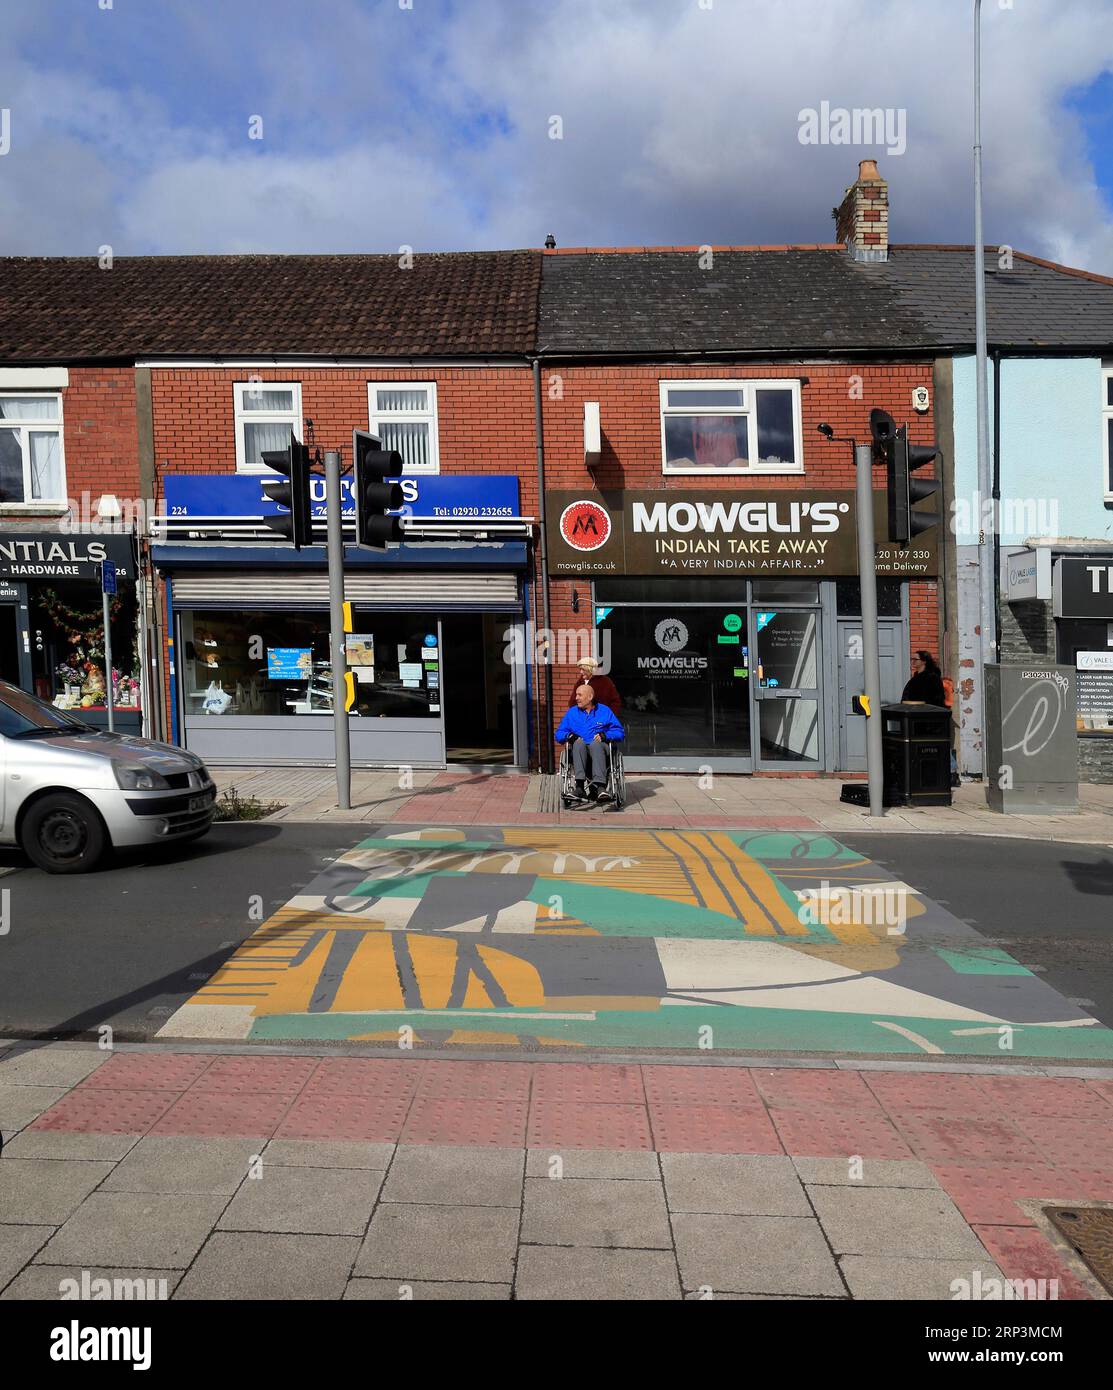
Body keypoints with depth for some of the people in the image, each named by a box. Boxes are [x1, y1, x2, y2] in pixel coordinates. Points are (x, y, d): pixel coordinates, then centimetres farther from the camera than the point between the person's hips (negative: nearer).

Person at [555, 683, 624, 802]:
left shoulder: (605, 711, 18)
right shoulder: (571, 712, 24)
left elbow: (620, 732, 11)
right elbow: (559, 734, 18)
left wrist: (604, 735, -7)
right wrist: (570, 736, -3)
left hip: (599, 746, -1)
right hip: (579, 749, 1)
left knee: (595, 744, -38)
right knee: (578, 743, -36)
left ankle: (599, 784, -55)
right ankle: (579, 785, -52)